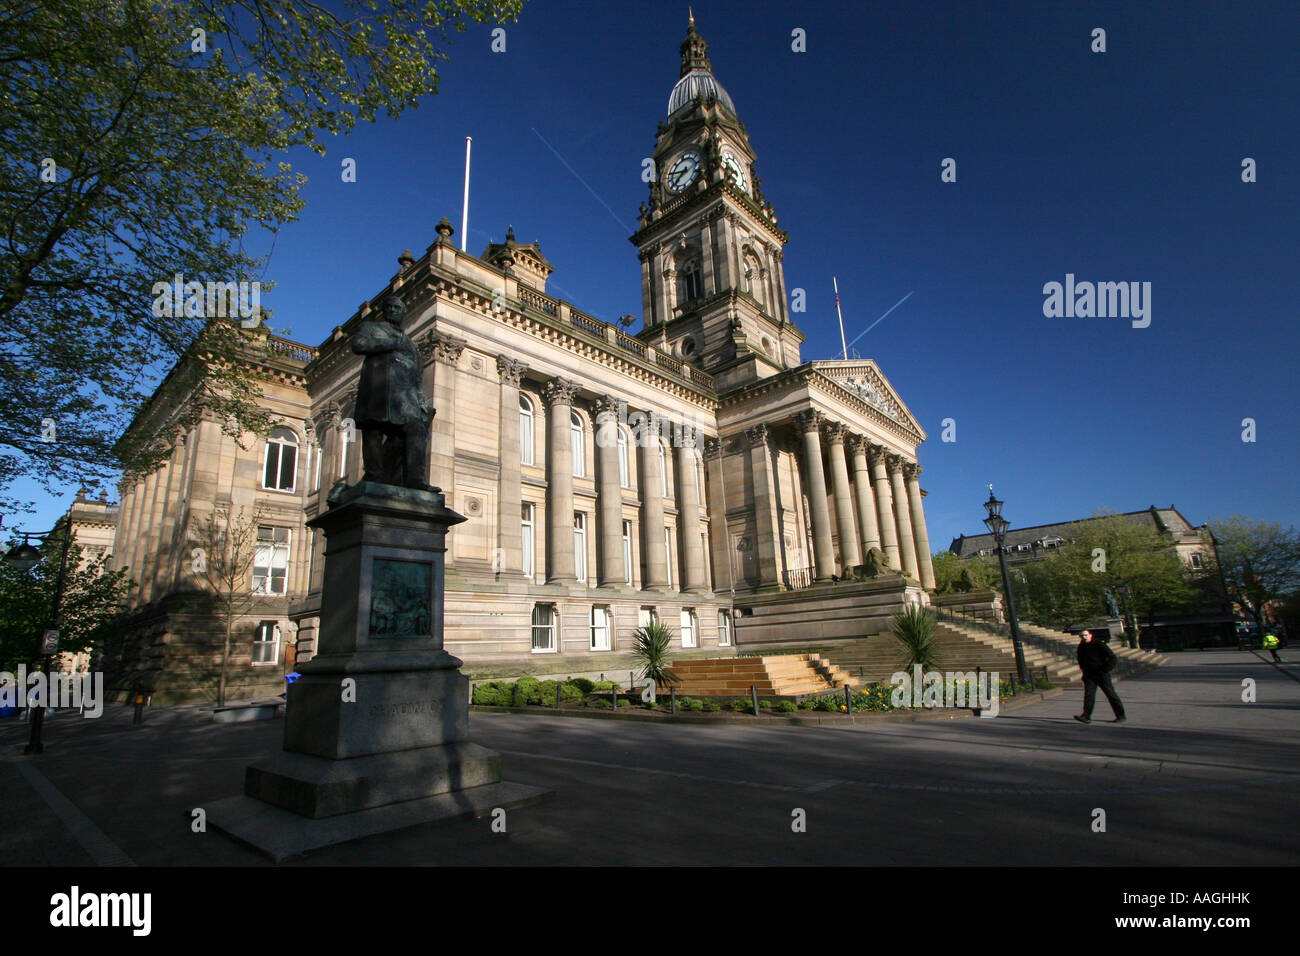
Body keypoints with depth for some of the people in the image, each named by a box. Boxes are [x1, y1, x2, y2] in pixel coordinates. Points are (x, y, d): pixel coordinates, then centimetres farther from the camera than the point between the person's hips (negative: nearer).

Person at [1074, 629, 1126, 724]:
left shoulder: (1099, 645, -12)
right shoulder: (1081, 646, 6)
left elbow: (1112, 657, -12)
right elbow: (1080, 659, 25)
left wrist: (1106, 669, -13)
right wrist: (1083, 668, 16)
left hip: (1102, 674, -4)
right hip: (1089, 675, 4)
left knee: (1111, 694, 6)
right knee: (1089, 694, -6)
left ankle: (1121, 716, 21)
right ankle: (1086, 716, -11)